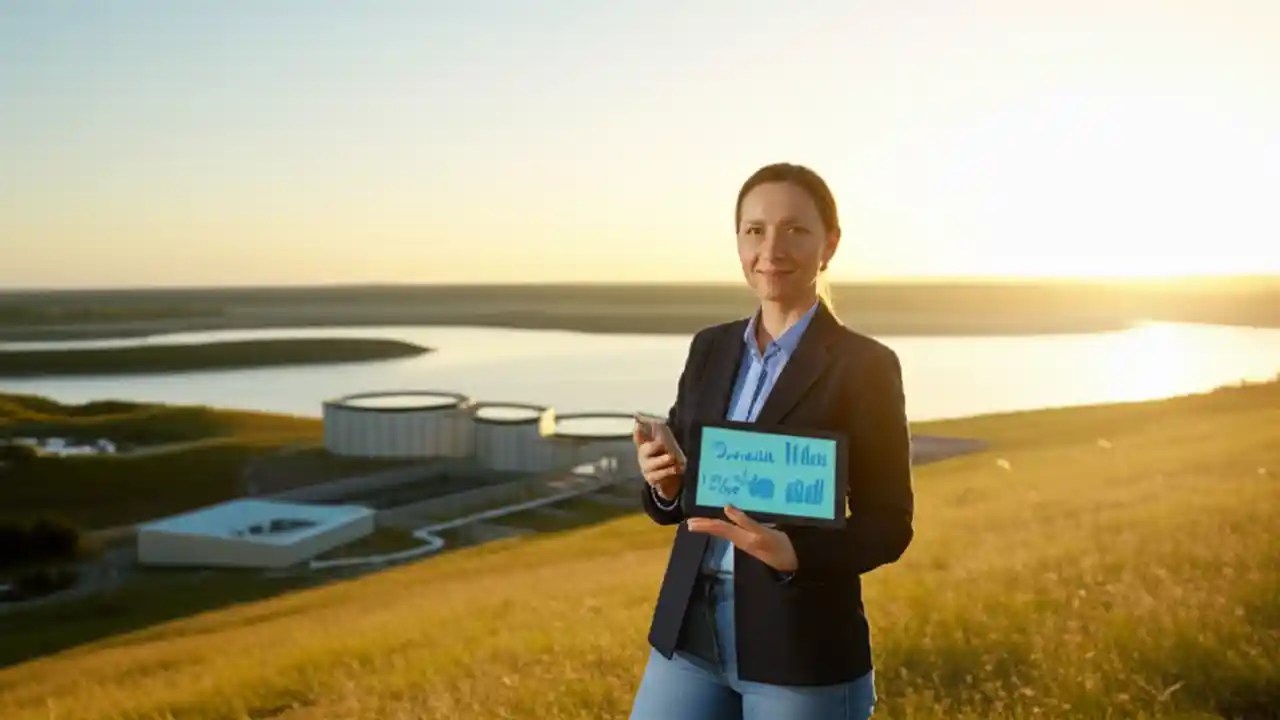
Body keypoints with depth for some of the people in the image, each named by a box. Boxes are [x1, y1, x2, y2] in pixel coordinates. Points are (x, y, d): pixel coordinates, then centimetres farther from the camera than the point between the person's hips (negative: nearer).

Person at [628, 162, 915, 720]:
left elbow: (889, 525, -8)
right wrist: (663, 485, -11)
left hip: (802, 652, -4)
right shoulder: (710, 348, 7)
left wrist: (793, 553, -24)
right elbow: (674, 501, 11)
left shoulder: (864, 365, -8)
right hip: (689, 634, 4)